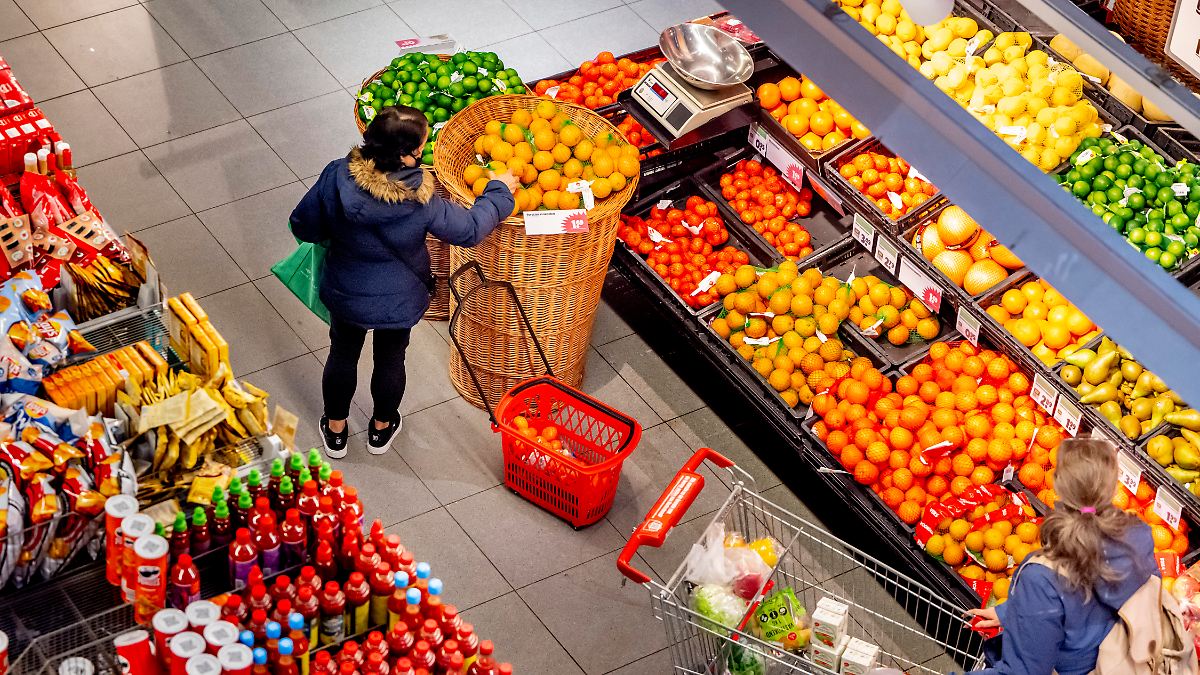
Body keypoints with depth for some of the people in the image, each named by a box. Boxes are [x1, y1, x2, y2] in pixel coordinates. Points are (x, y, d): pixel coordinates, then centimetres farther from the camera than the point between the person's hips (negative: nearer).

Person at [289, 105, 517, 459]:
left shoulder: (337, 177, -28)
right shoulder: (421, 203, -33)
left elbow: (303, 225, -14)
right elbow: (469, 229, -18)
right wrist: (499, 191, -3)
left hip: (345, 293, 1)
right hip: (400, 301, -1)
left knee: (343, 354, 26)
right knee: (391, 358, 26)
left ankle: (336, 430, 46)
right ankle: (382, 428, 49)